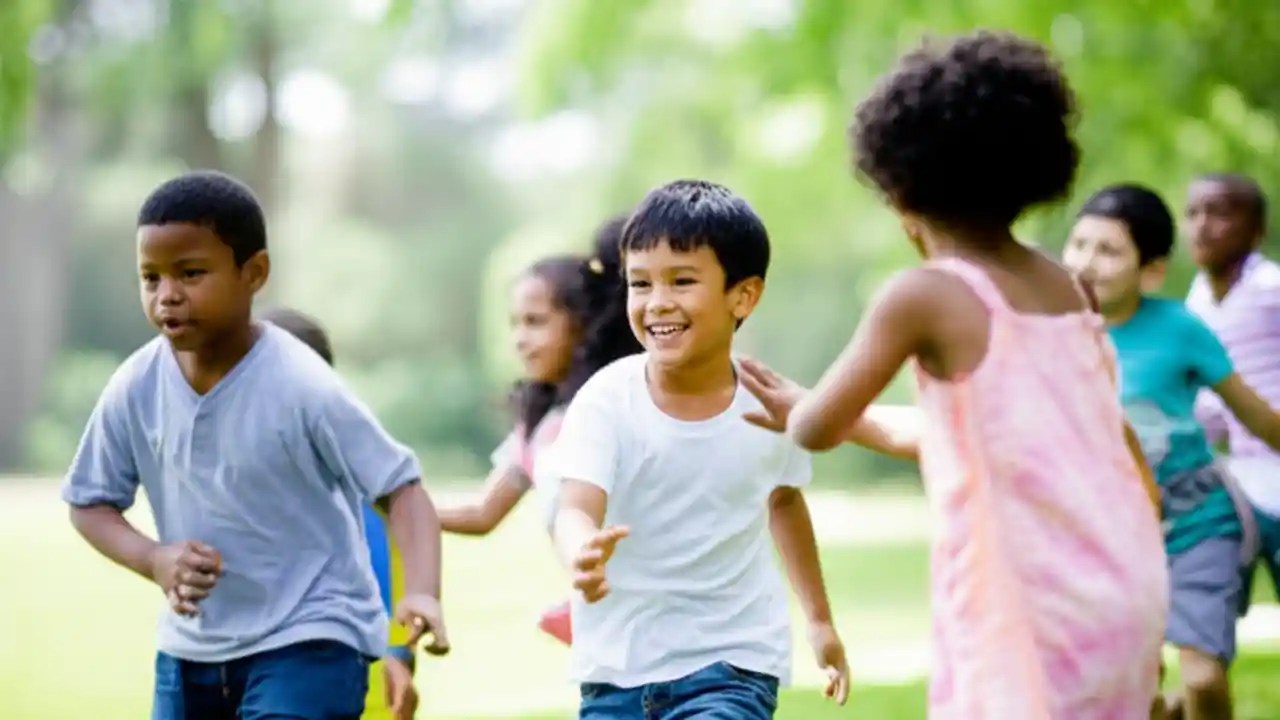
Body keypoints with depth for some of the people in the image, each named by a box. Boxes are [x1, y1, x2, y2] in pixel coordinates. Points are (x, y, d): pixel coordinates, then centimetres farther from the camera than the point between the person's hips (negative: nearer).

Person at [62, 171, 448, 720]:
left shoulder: (301, 386, -21)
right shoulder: (135, 389, -7)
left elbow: (402, 487, -19)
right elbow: (89, 502, 6)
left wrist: (422, 593, -36)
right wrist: (155, 560, -15)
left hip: (311, 643, -6)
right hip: (192, 648, 6)